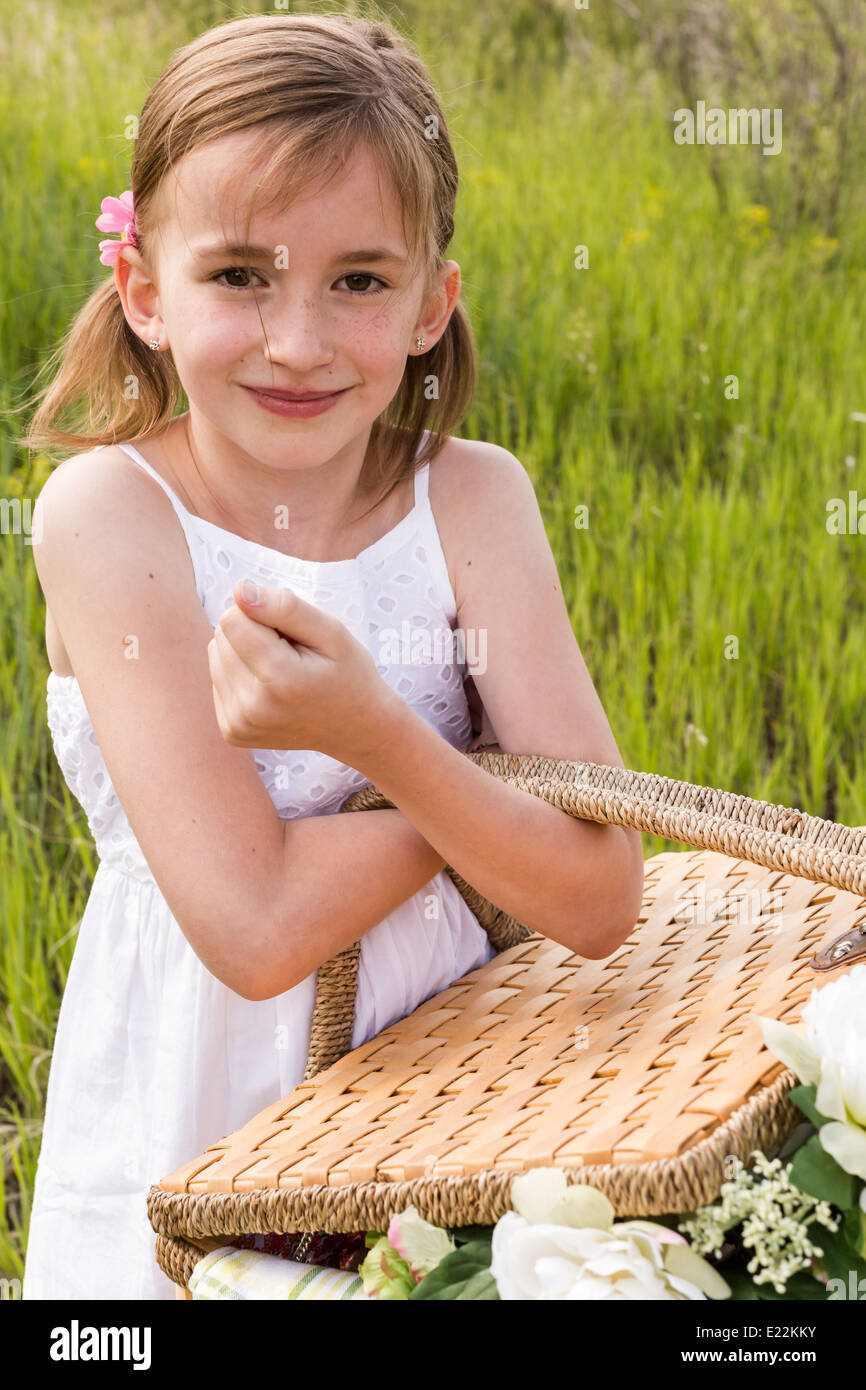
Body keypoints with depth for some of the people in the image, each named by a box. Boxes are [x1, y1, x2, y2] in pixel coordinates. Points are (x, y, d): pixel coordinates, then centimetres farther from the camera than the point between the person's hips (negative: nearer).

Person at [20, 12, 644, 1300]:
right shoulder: (109, 509, -18)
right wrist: (480, 782, -16)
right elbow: (256, 928, -25)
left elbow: (598, 906, -16)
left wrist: (382, 735, -29)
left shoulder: (473, 497, -10)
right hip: (192, 1126, -2)